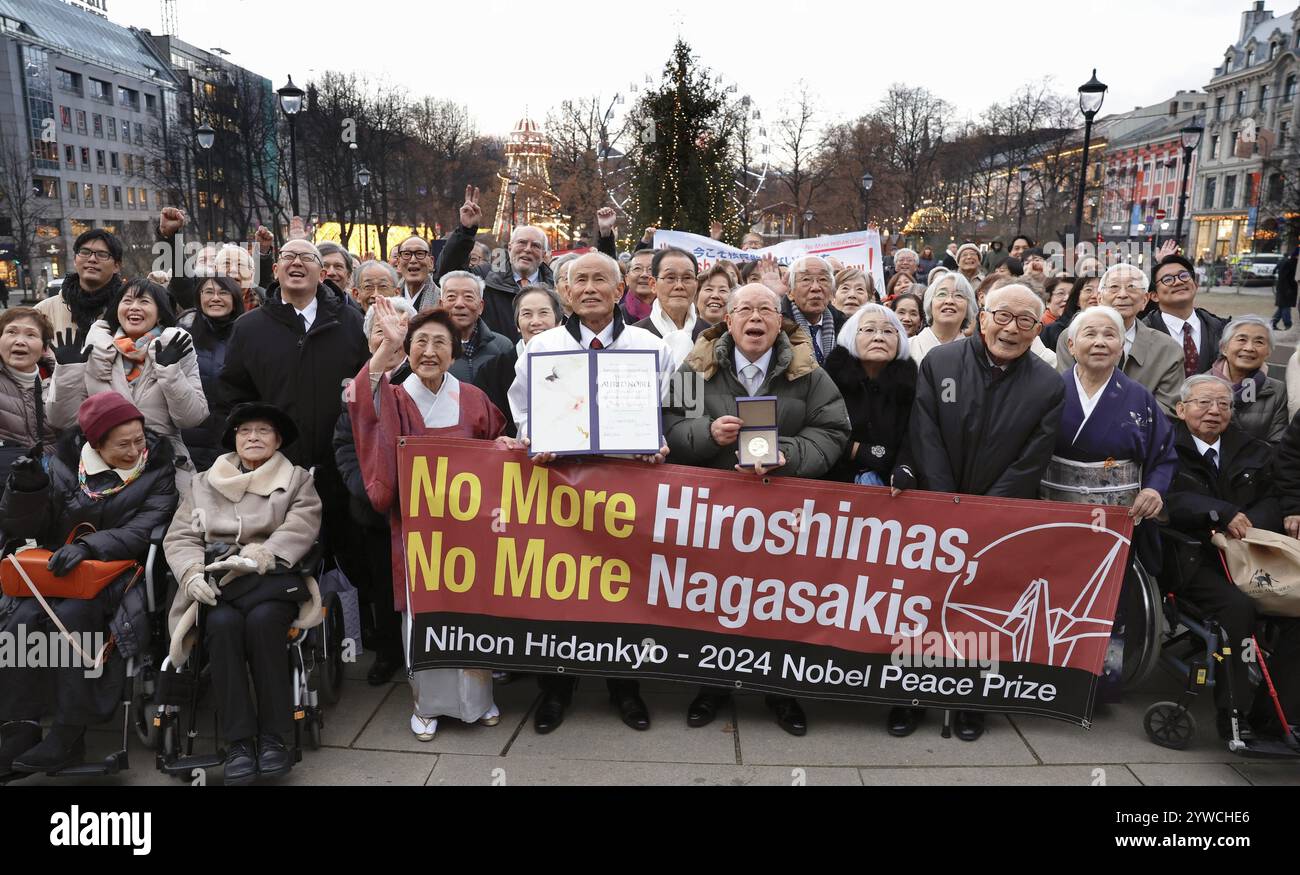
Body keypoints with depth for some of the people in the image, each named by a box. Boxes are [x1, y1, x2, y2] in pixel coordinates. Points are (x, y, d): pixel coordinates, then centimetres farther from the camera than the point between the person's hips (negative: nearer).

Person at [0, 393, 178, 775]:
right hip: (55, 572, 3)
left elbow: (140, 532, -12)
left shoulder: (157, 472, 0)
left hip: (116, 573, -3)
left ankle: (68, 735, -24)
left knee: (71, 615, -31)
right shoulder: (62, 464, 7)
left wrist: (88, 546, -28)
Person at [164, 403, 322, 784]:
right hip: (218, 584, 2)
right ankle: (239, 741, -26)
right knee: (222, 623, -32)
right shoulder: (204, 484, 22)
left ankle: (273, 736, -24)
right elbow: (179, 537, 13)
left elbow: (300, 529, -2)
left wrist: (258, 557, -19)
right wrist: (193, 573, -9)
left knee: (262, 620, -34)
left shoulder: (297, 480, 15)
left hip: (272, 581, -1)